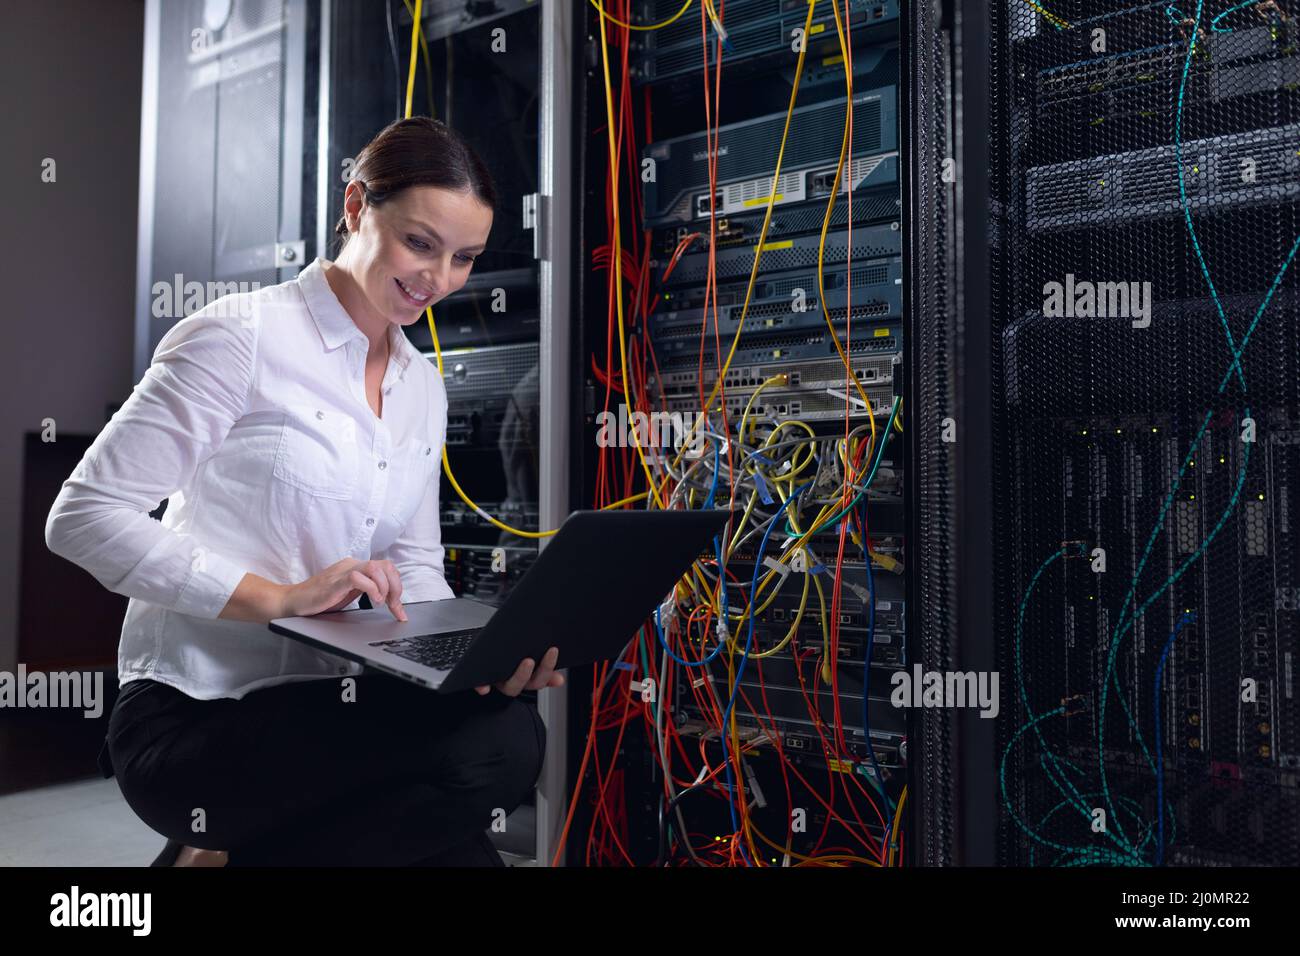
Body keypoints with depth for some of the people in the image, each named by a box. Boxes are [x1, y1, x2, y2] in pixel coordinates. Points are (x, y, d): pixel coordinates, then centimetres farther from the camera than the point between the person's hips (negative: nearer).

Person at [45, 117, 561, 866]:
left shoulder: (425, 388, 11)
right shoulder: (242, 336, -10)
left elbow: (416, 569, 9)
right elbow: (83, 519, -14)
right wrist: (280, 597, -24)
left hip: (326, 706, 7)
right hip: (193, 719, -7)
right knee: (497, 745, -27)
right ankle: (228, 852, -5)